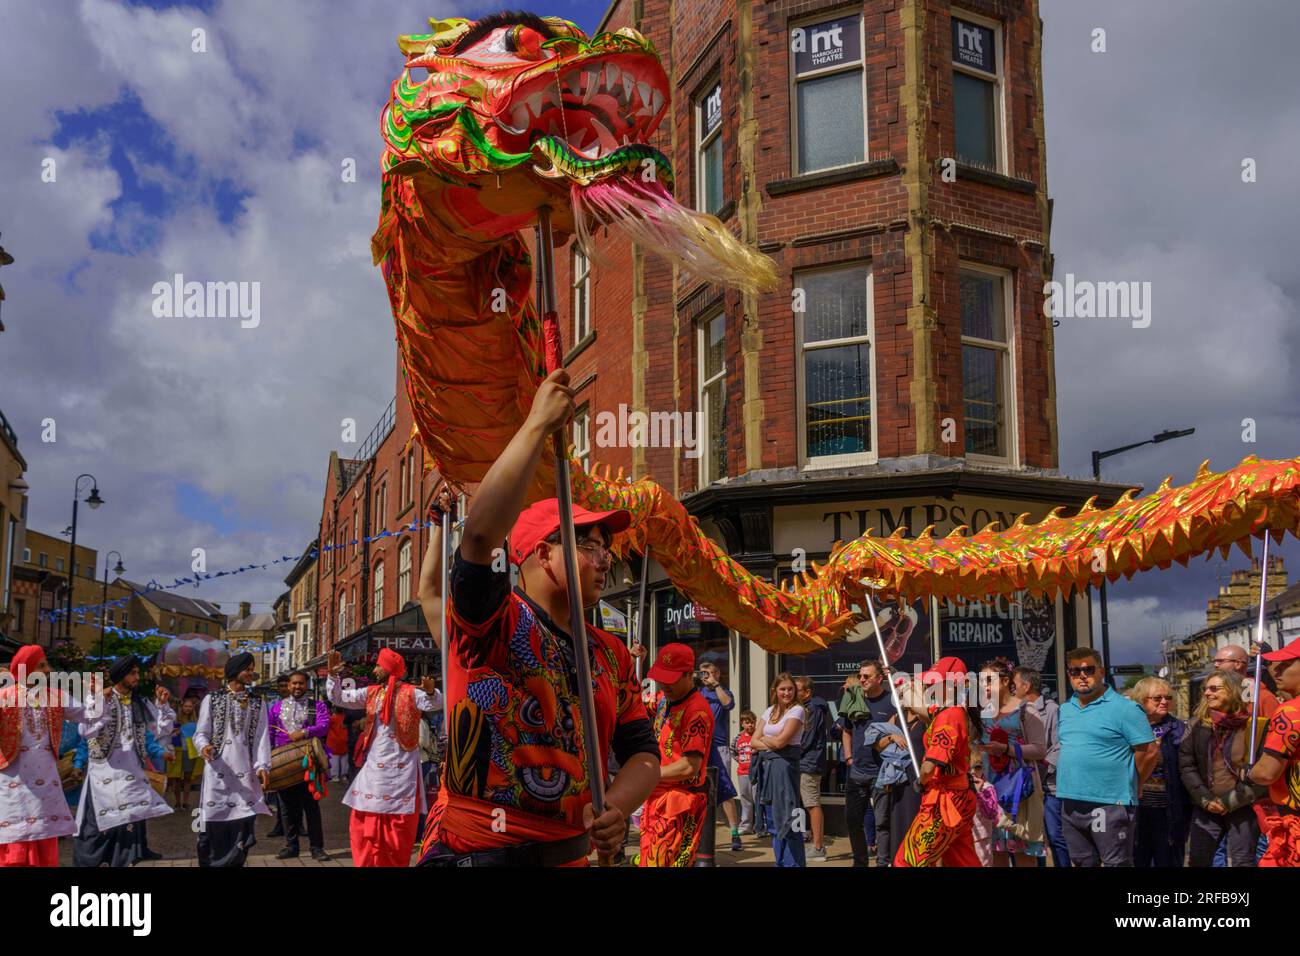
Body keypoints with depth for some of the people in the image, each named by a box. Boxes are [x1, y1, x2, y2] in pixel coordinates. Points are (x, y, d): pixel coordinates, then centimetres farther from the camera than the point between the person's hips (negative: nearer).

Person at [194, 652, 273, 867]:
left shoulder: (257, 703, 13)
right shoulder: (212, 699, 6)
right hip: (218, 769, -2)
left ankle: (234, 862, 8)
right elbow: (200, 732, 4)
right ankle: (209, 863, 7)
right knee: (215, 822, -5)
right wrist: (204, 746, -19)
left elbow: (261, 737, 5)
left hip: (245, 771, 2)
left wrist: (262, 766, -8)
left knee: (242, 822, 0)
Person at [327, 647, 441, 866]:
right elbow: (337, 698, 11)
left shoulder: (410, 693, -7)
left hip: (401, 770, -5)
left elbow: (436, 704, -22)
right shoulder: (370, 693, 8)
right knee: (364, 824, 6)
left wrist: (431, 692, -44)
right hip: (374, 768, 5)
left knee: (399, 829, 4)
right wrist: (333, 675, -2)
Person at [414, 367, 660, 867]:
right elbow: (481, 531, -25)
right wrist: (539, 424, -21)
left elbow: (642, 752, 9)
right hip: (473, 852, -6)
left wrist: (615, 808, -12)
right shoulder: (495, 621, -8)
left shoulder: (613, 655, 10)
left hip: (569, 854, 6)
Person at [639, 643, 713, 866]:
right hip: (657, 796, 9)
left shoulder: (696, 711, -18)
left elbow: (690, 766, -24)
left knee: (664, 861, -10)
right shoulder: (663, 698, 10)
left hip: (681, 800, -9)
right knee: (648, 859, 15)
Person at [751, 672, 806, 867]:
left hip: (784, 766, -7)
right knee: (772, 821, 12)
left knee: (786, 819, -10)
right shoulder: (769, 711, 14)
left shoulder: (797, 711, -6)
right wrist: (770, 745, -9)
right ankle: (780, 862, 21)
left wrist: (764, 739, 3)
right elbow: (753, 741, 8)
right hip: (766, 767, 7)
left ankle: (794, 863, -5)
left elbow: (780, 741, -14)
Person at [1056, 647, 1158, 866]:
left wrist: (1128, 787, -3)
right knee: (1081, 863, 16)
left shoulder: (1124, 708, -8)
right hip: (1071, 804, 7)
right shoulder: (1064, 711, 12)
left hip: (1110, 805, -7)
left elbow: (1150, 752, -10)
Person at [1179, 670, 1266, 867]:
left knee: (1243, 861, 4)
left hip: (1243, 807, -3)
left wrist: (1231, 801, -11)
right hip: (1206, 807, 3)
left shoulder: (1254, 723, -7)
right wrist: (1204, 799, -7)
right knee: (1197, 860, 5)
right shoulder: (1198, 723, 4)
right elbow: (1186, 764, 4)